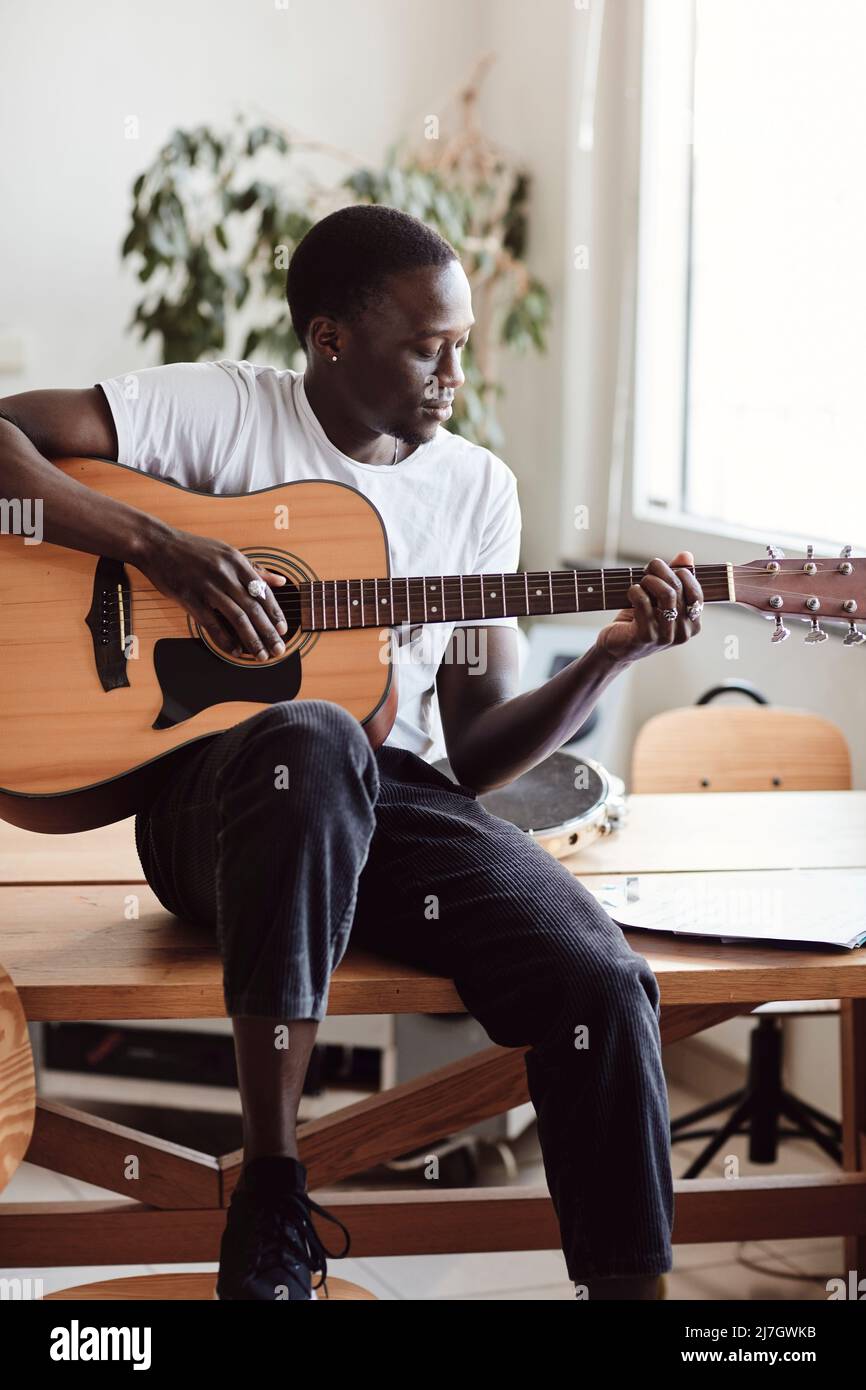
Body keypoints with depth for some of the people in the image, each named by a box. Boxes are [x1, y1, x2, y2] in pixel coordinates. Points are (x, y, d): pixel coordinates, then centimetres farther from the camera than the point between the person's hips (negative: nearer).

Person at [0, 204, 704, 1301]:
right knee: (312, 740, -42)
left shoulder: (478, 488, 13)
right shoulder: (221, 410, 2)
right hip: (213, 788, -3)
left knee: (602, 982, -25)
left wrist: (610, 658, -5)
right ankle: (271, 1198, -30)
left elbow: (477, 750, 11)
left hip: (393, 800, 4)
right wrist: (154, 545, -17)